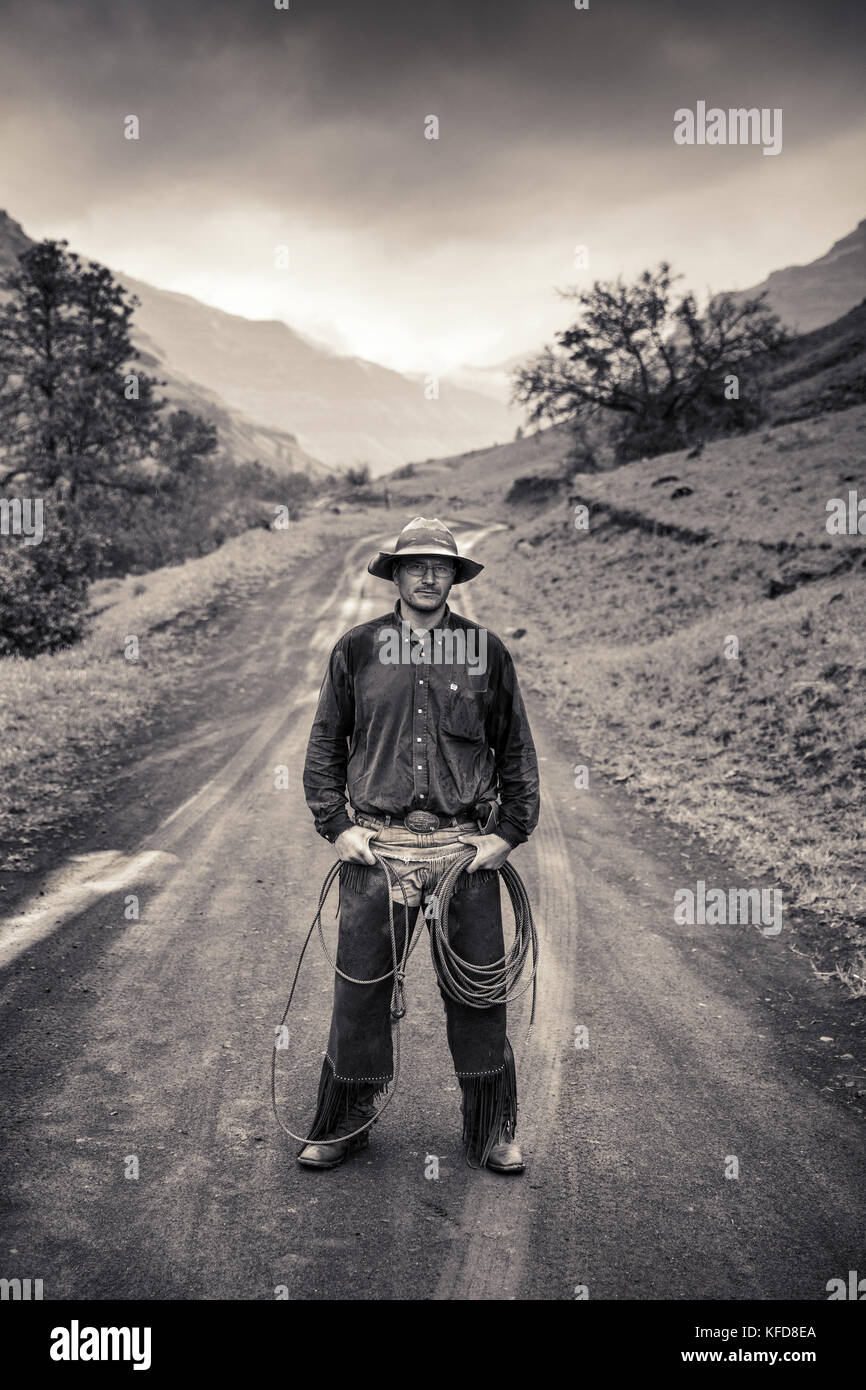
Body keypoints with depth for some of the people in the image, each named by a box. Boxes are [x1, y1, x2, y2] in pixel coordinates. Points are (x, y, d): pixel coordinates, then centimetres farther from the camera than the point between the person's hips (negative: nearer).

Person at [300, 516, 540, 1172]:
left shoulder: (488, 650, 5)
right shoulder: (357, 649, 6)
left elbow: (517, 749, 10)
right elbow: (325, 744, 11)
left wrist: (509, 832, 2)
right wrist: (336, 825, 1)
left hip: (466, 846, 0)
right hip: (375, 846, 0)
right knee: (361, 988, 6)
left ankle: (493, 1131, 23)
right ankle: (343, 1124, 24)